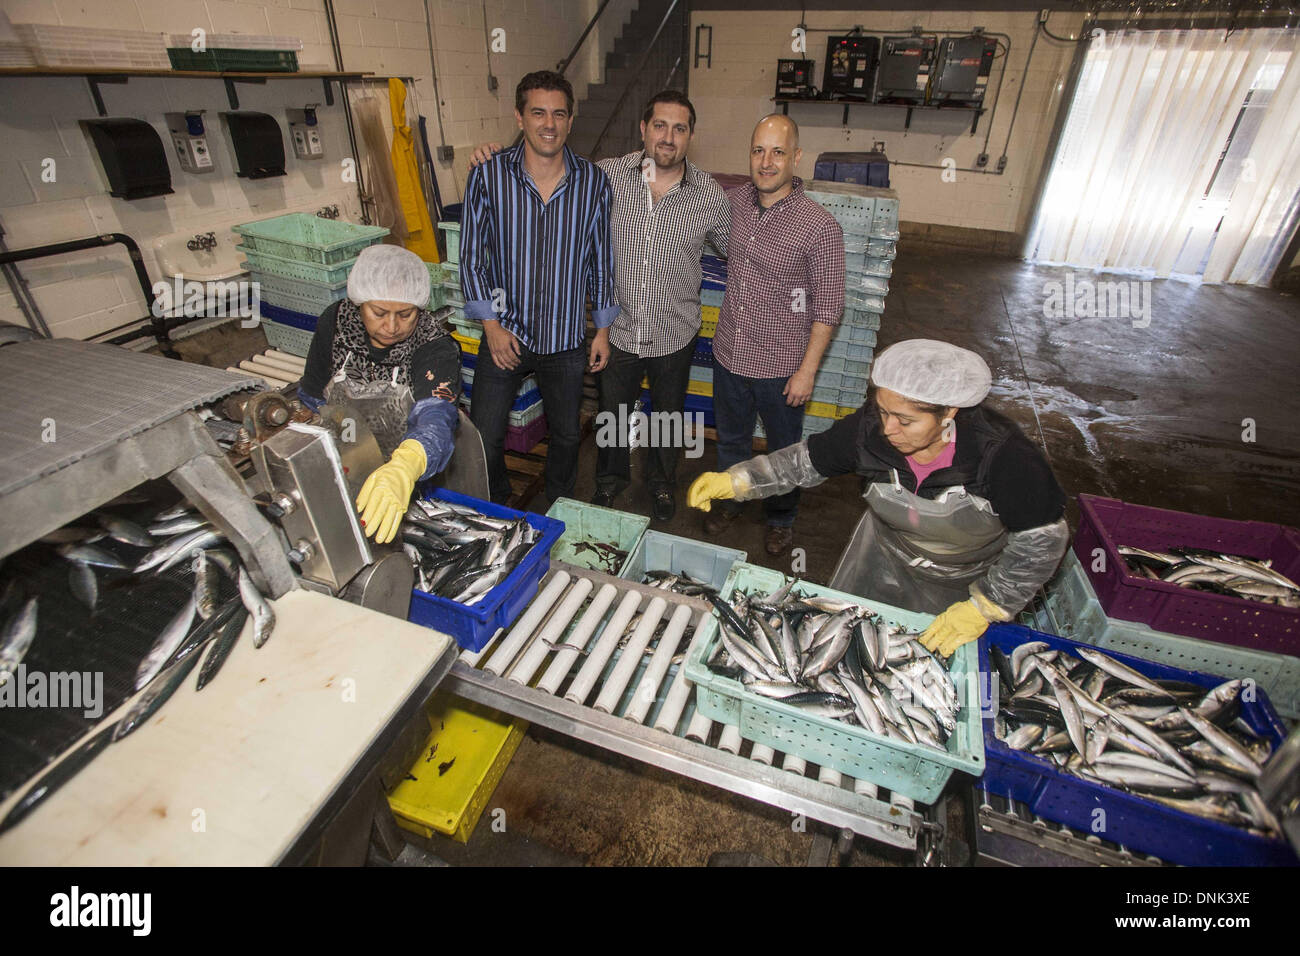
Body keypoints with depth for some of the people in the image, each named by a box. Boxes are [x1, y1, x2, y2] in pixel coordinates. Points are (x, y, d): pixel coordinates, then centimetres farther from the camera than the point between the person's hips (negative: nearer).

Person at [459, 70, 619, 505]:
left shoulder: (593, 182, -4)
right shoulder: (487, 176, -8)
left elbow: (601, 260, 4)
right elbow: (471, 257, -1)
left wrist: (603, 329, 4)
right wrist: (491, 325, -8)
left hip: (566, 338, 1)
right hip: (505, 334, -1)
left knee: (566, 435, 16)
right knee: (484, 440, 3)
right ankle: (496, 514, 34)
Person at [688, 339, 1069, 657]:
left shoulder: (1002, 457, -37)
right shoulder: (870, 429, -30)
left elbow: (1043, 541, -23)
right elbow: (805, 460, -15)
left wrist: (983, 608, -25)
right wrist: (733, 480, -24)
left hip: (971, 579, -2)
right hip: (885, 558, 3)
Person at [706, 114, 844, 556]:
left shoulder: (820, 227, -17)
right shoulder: (733, 201, -3)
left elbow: (827, 308, -12)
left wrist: (807, 370, -14)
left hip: (781, 366, -4)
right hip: (728, 354, 4)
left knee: (784, 449, 16)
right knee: (730, 439, 23)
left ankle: (781, 518, 41)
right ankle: (730, 500, 48)